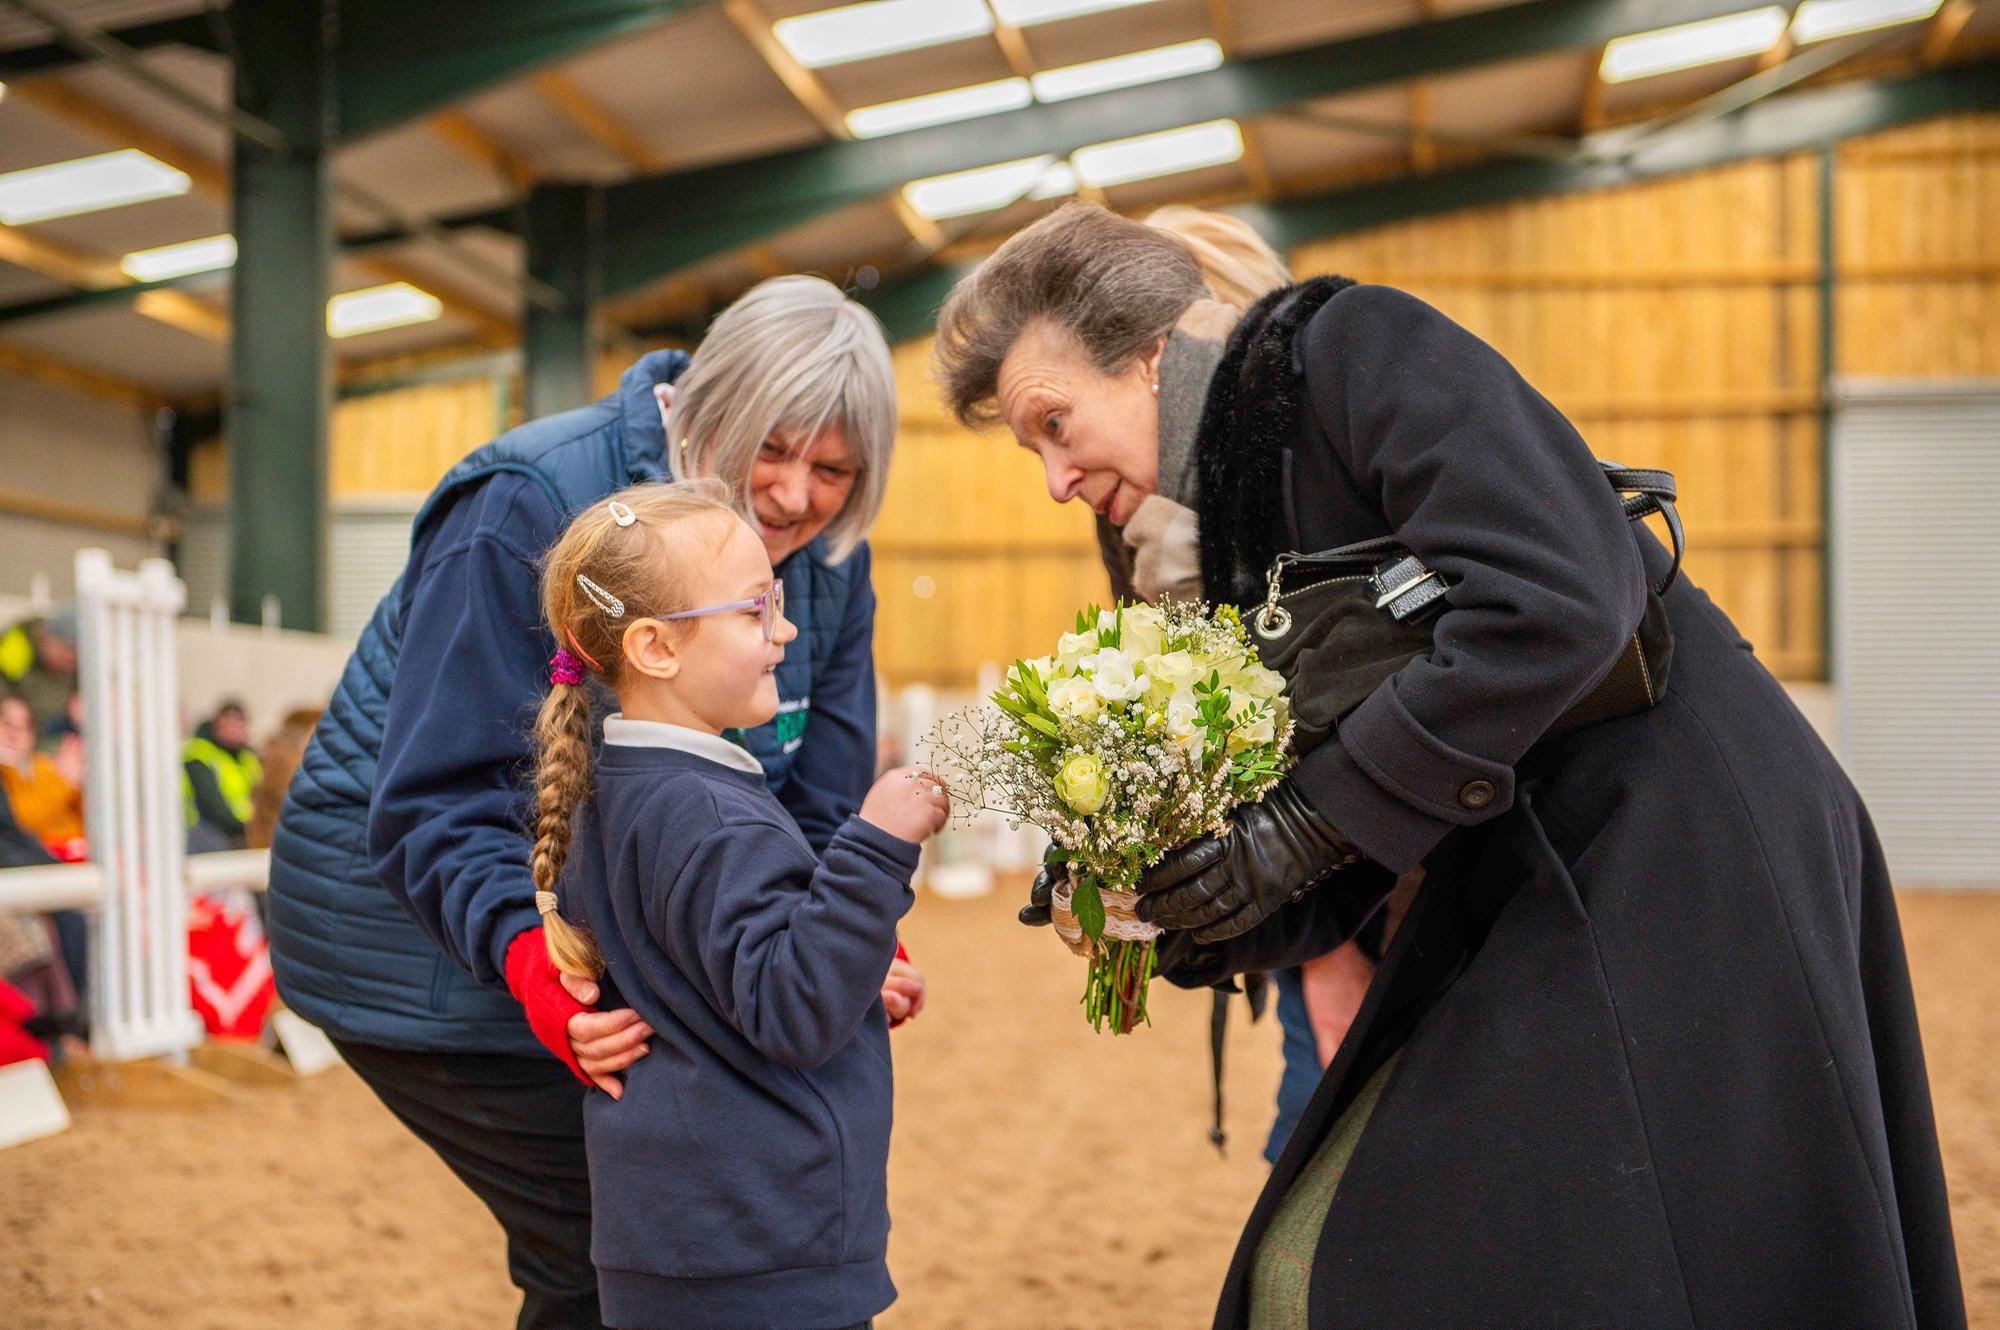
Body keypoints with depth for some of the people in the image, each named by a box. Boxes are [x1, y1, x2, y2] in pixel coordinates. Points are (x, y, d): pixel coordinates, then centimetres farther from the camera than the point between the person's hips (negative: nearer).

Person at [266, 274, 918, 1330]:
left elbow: (814, 810, -3)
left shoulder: (828, 560, -4)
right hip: (418, 918, -6)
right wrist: (528, 957, -40)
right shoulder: (531, 507, -23)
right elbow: (434, 799, -24)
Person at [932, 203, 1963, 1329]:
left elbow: (1559, 598, -24)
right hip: (1520, 899, 9)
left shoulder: (1355, 346, -9)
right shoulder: (1228, 530, 14)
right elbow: (1339, 887, 12)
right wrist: (1181, 920, -8)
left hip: (1675, 860, -8)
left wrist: (1307, 826, -20)